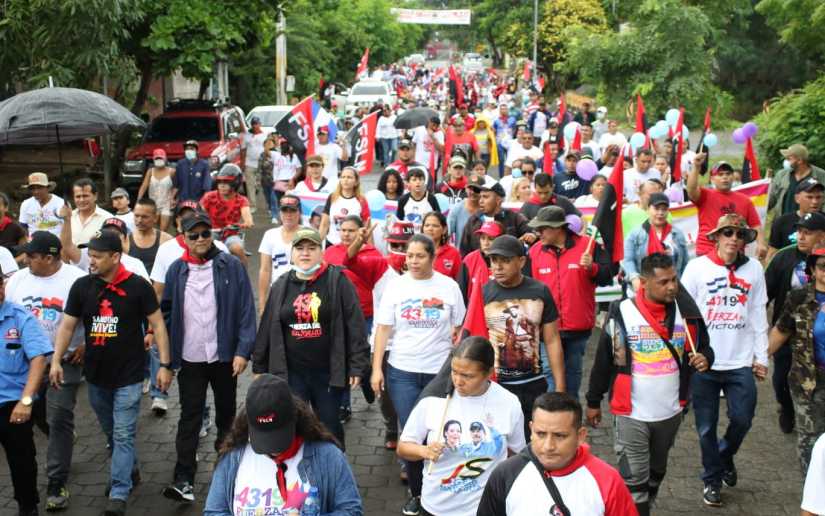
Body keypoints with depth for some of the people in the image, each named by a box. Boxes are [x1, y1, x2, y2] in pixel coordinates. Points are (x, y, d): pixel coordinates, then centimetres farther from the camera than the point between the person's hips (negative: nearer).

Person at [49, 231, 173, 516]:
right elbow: (67, 325, 2)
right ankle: (129, 469, 41)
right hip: (95, 375, 4)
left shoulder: (137, 286, -11)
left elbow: (157, 324, -8)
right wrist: (56, 360, -11)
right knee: (111, 432, 19)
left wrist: (165, 365, -12)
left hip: (128, 375, -4)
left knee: (123, 435, -4)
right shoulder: (81, 286, -1)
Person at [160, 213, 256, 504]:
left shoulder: (231, 266, -5)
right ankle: (184, 479, 2)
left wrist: (243, 350, -13)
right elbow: (166, 313, 5)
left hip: (225, 356, -1)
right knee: (189, 418, 1)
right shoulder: (176, 270, 2)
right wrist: (168, 355, -2)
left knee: (226, 414, 14)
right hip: (189, 359, 1)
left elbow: (246, 309, -7)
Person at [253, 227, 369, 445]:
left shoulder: (337, 281, -5)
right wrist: (259, 367, 11)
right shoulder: (281, 286, 7)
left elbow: (355, 324, -9)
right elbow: (267, 328, 11)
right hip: (290, 373, 3)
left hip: (329, 372, -3)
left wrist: (357, 366, -12)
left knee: (329, 426, 11)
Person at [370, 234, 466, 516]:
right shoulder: (396, 285, -1)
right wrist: (376, 368, -5)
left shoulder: (449, 286, -1)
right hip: (402, 371, 0)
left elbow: (459, 331, 4)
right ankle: (416, 492, 22)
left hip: (440, 371, 0)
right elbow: (383, 328, 0)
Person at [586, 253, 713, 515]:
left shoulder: (686, 312, -4)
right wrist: (593, 401, 3)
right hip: (631, 414, -4)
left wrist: (705, 358, -14)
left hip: (670, 413, 4)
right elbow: (603, 360, -3)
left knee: (656, 474, 22)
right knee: (634, 481, -3)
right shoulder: (622, 313, -13)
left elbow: (703, 348, 11)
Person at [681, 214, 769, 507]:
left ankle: (725, 456, 34)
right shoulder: (697, 267, -3)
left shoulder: (754, 269, 3)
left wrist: (761, 357, 6)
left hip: (741, 362, 2)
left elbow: (758, 316, 6)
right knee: (707, 426, 7)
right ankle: (712, 479, 25)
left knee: (742, 419, 3)